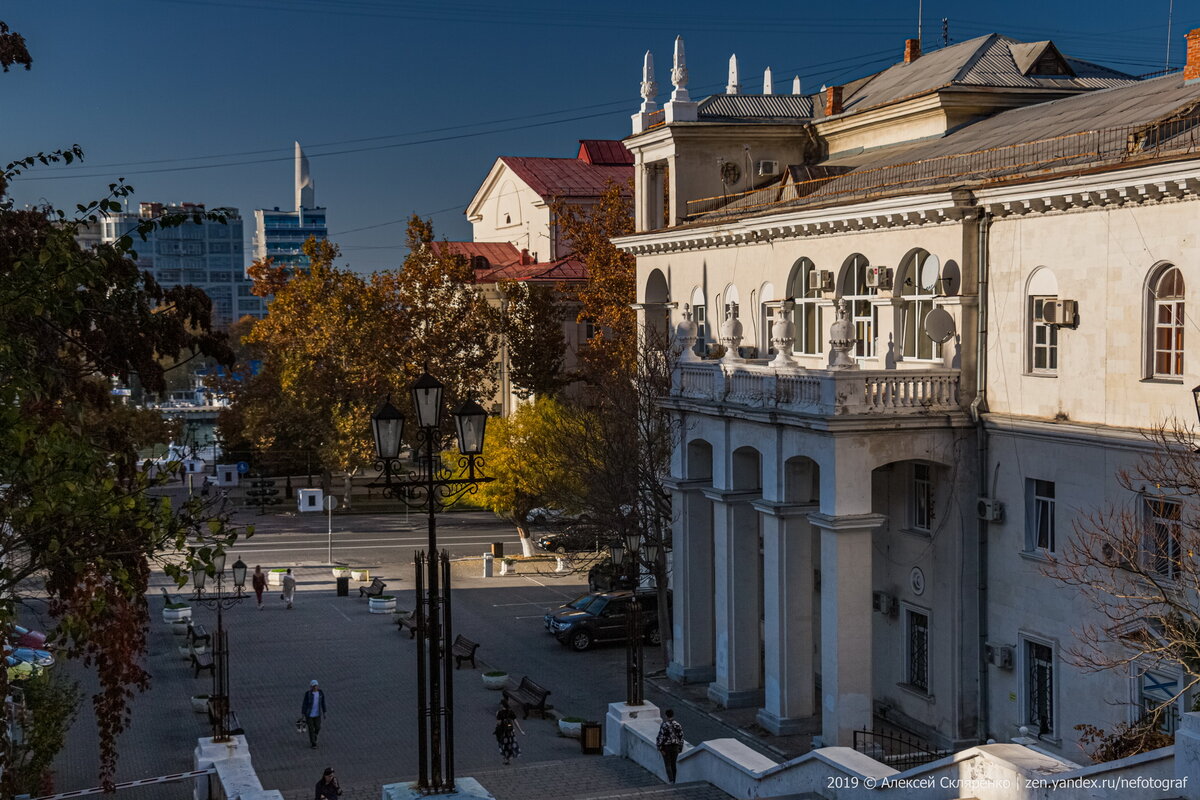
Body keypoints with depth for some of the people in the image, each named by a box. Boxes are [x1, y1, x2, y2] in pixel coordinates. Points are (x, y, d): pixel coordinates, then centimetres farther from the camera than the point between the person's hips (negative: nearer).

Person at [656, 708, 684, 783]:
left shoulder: (664, 725, -15)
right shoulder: (678, 724, -2)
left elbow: (661, 737, -15)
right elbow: (681, 736, 2)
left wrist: (660, 748, -9)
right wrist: (680, 747, 11)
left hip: (666, 747, -4)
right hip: (675, 746, 4)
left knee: (668, 765, 1)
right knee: (673, 764, 15)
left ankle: (671, 781, -15)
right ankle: (673, 781, 21)